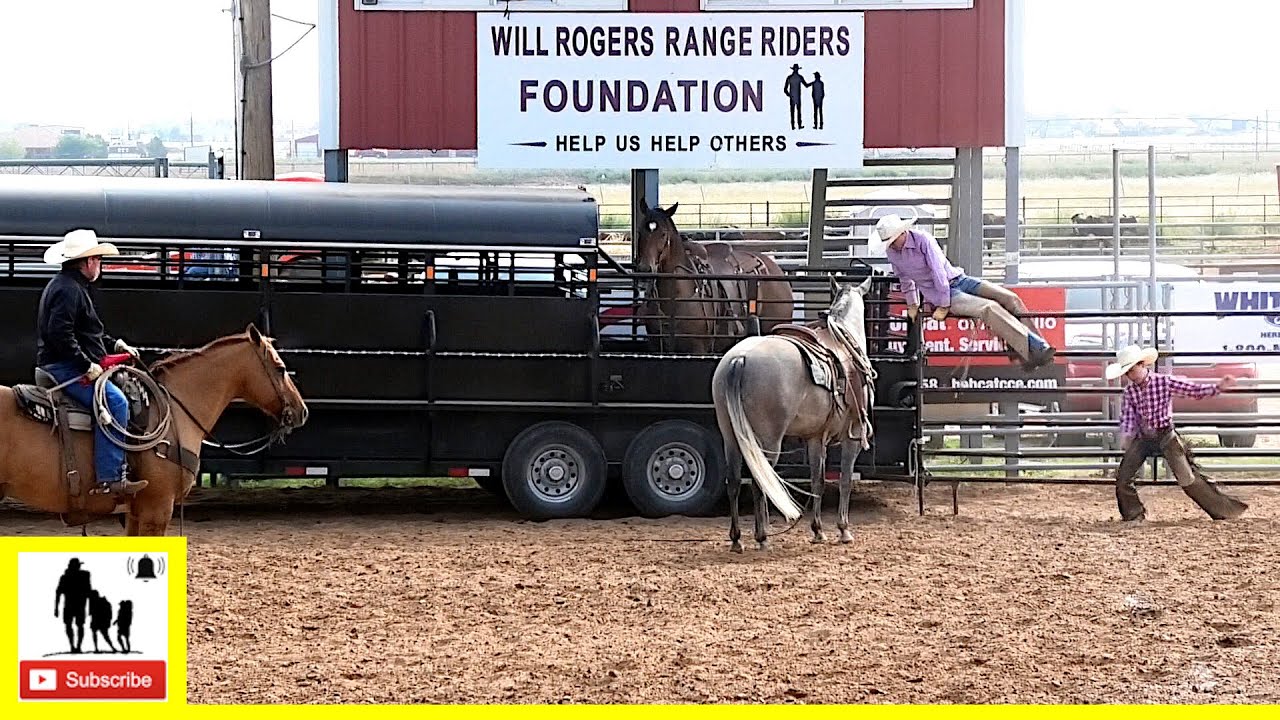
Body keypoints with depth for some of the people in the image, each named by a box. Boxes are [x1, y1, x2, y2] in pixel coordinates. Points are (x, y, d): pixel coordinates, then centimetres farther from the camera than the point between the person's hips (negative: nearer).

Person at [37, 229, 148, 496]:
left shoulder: (74, 286, 21)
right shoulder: (68, 289, -15)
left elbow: (87, 331, 31)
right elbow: (60, 333, -26)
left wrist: (116, 344, 21)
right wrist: (87, 365, -24)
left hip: (66, 366, 12)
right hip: (65, 367, -12)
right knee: (114, 401, -26)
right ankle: (109, 478, -32)